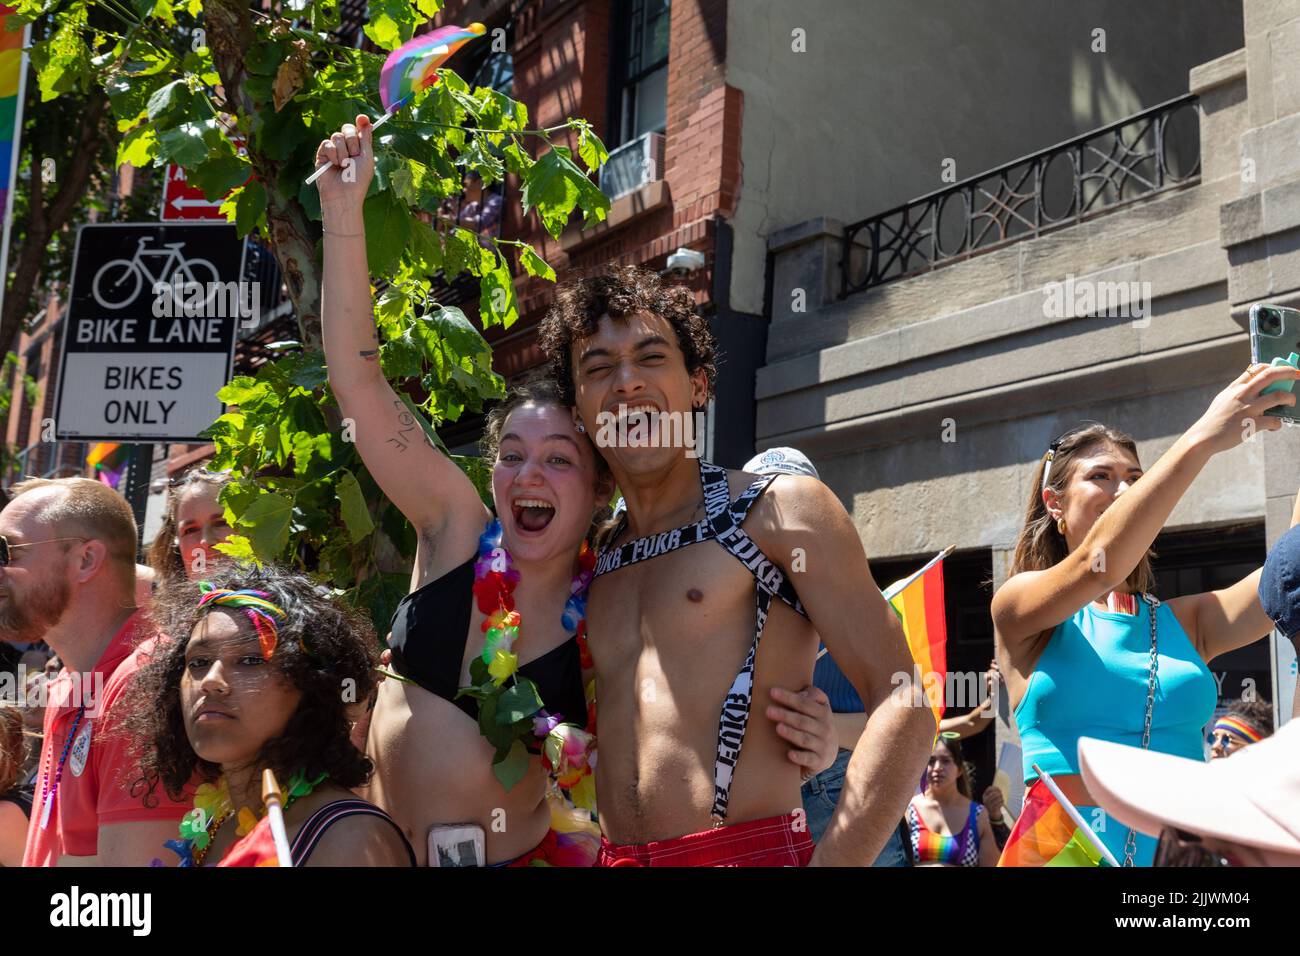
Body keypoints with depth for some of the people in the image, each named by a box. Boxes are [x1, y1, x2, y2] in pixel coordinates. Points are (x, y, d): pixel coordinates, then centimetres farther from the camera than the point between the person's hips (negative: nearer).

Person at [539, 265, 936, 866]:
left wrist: (831, 860, -20)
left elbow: (903, 708, -11)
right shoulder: (597, 562, 12)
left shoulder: (780, 510, -4)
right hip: (614, 855, 6)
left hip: (753, 850, -5)